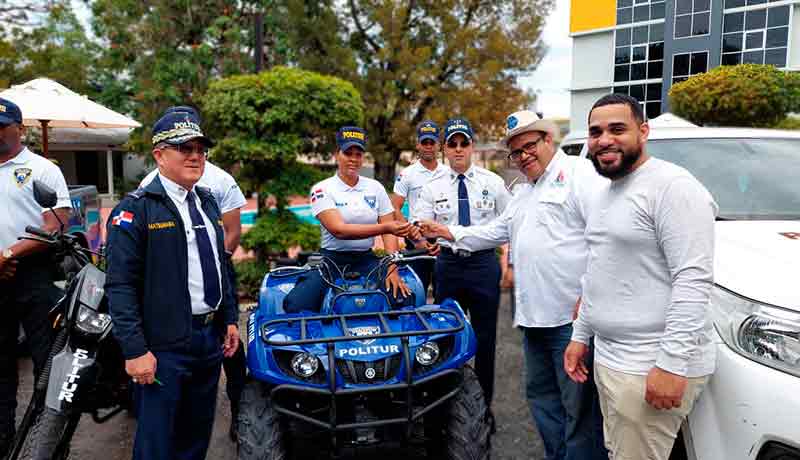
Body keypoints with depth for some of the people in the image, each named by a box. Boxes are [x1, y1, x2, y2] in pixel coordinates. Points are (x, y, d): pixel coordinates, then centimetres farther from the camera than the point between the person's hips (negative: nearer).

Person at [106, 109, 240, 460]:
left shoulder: (207, 202, 12)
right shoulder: (136, 208, -10)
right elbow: (121, 286, -15)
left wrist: (230, 319, 14)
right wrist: (135, 350, -19)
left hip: (211, 337, 7)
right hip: (163, 346, -7)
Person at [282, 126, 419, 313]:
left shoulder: (375, 187, 6)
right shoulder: (322, 189, -4)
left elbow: (389, 233, 3)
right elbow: (339, 230, -19)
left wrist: (392, 269, -13)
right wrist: (385, 227, -29)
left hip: (366, 260, 2)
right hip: (332, 261, -2)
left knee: (405, 299, -20)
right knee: (295, 306, -24)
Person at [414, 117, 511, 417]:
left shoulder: (493, 182, 1)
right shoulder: (433, 188, 3)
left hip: (484, 263, -1)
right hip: (448, 265, 1)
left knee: (485, 337, 8)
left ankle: (484, 404, 26)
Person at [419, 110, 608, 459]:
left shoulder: (578, 173, -7)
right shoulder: (522, 192, 23)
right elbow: (497, 231, 30)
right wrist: (449, 233, 23)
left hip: (572, 316, -9)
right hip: (534, 315, 9)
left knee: (579, 405, -1)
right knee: (540, 396, 18)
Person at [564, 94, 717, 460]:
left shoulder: (673, 186, -14)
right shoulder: (607, 193, 15)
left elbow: (693, 279, -21)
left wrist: (672, 364, -24)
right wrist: (580, 336, 19)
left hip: (649, 367, -9)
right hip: (608, 357, 9)